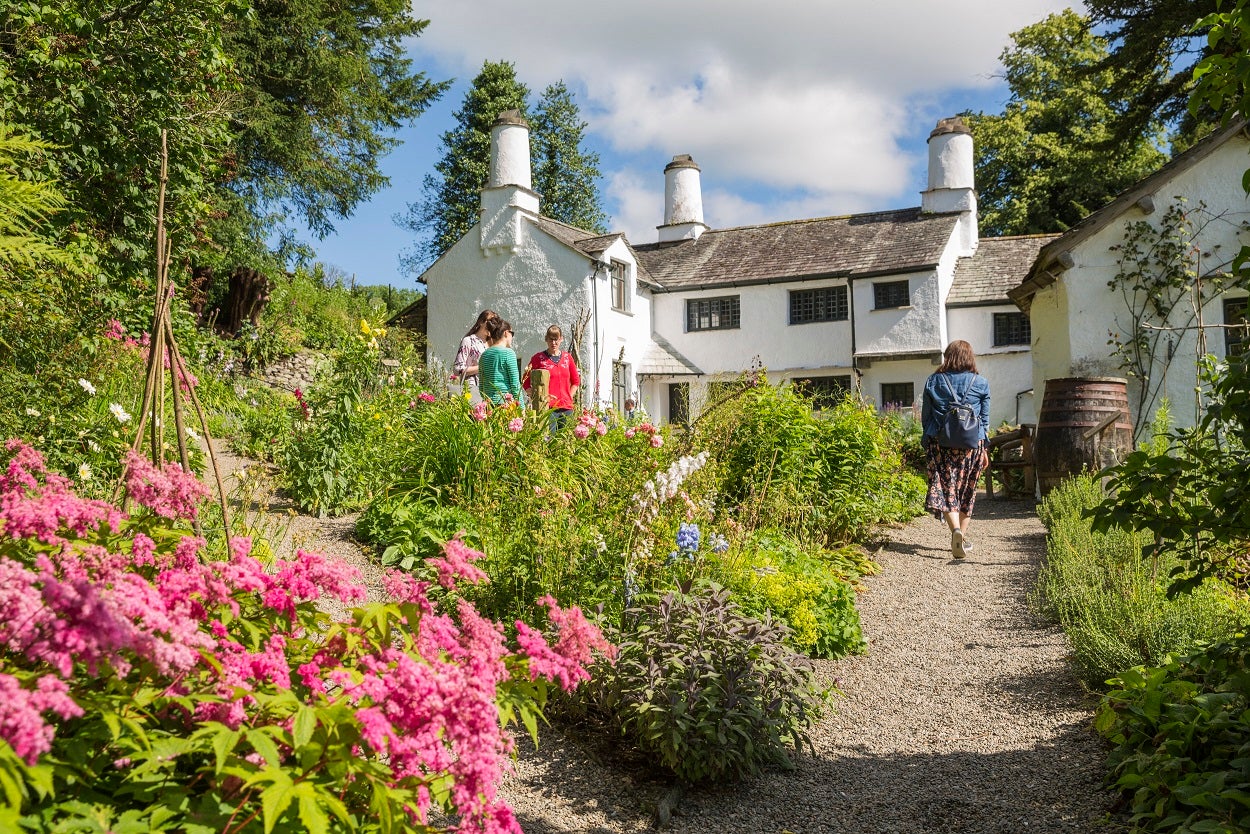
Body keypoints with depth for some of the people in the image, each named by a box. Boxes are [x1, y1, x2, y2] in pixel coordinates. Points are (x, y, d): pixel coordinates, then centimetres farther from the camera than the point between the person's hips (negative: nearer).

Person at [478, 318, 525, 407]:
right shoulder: (508, 353, -6)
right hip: (506, 402, -6)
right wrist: (521, 408, -5)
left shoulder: (484, 355, 12)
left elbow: (481, 385, 16)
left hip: (488, 403, 7)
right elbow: (515, 384, -8)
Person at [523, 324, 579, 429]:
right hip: (548, 408, -4)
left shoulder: (567, 357, 12)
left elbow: (576, 381, 22)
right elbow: (526, 383, 2)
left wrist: (569, 398, 11)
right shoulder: (538, 358, 1)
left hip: (566, 408, 4)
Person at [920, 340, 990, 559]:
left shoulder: (933, 382, 3)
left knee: (946, 489, -3)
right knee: (967, 491, 14)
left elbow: (925, 417, 7)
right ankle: (963, 536, 19)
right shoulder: (981, 383, 4)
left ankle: (955, 530, -26)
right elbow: (985, 421, 8)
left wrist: (929, 445, 16)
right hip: (972, 444, 1)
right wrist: (984, 450, 16)